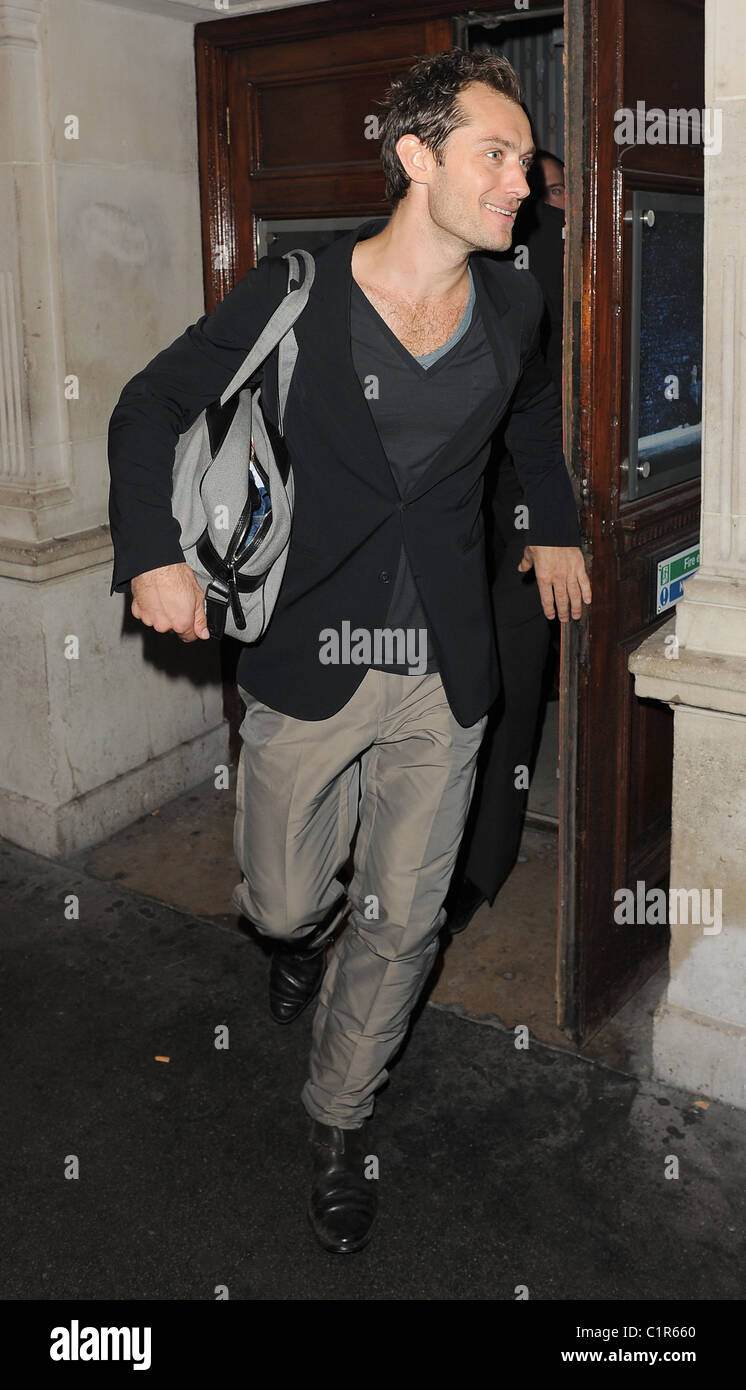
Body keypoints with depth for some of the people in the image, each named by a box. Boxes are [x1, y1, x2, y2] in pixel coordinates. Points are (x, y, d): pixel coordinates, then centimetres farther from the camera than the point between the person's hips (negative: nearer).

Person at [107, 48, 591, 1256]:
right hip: (307, 667, -2)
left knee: (403, 920, 9)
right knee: (284, 903, 11)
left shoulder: (512, 305, 2)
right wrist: (152, 550, -10)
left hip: (444, 678, 3)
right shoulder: (293, 297, -10)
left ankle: (340, 1119, 34)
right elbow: (152, 407, 0)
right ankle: (304, 928, 52)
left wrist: (554, 523, 26)